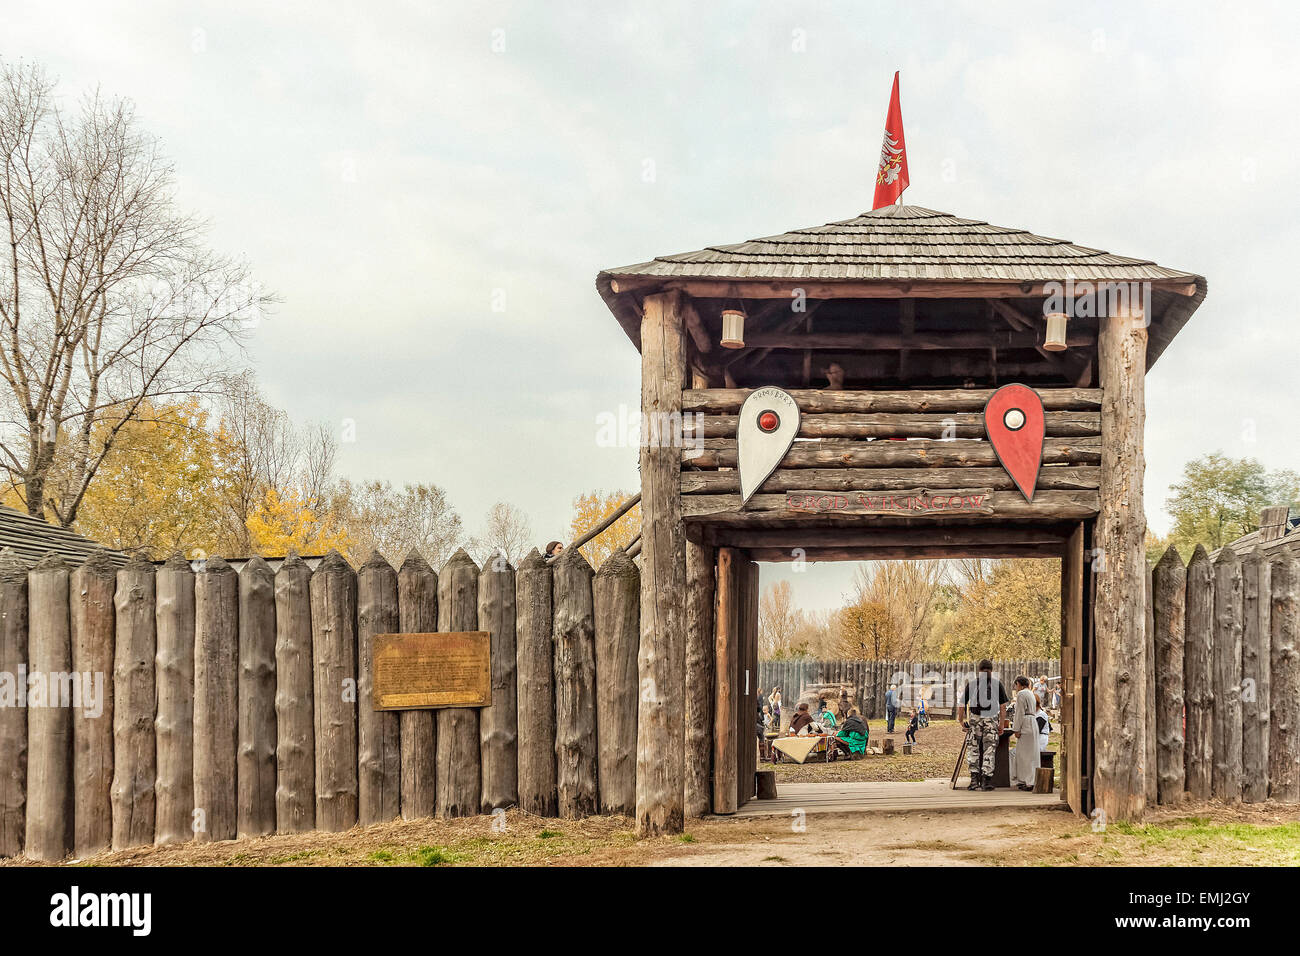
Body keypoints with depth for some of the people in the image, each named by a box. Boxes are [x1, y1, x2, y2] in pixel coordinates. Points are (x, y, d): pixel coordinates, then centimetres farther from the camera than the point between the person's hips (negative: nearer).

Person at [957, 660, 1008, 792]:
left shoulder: (971, 682, 6)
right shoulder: (997, 683, 6)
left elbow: (961, 704, 5)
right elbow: (1003, 707, 5)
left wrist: (961, 721, 13)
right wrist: (1001, 724, 10)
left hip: (975, 719, 0)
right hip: (991, 720, 0)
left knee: (973, 749, 9)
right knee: (989, 750, 5)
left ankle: (974, 779, 3)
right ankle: (986, 780, 1)